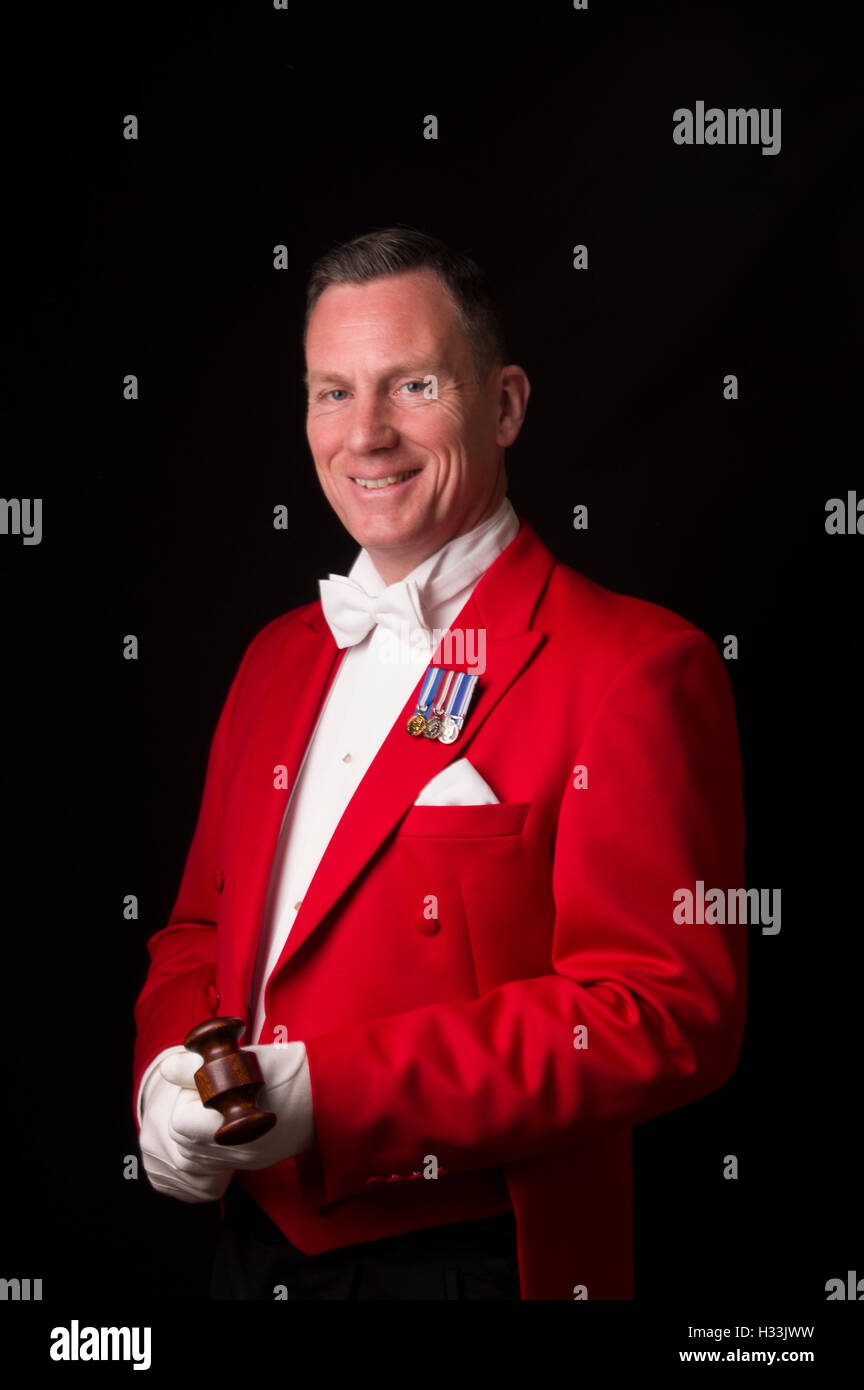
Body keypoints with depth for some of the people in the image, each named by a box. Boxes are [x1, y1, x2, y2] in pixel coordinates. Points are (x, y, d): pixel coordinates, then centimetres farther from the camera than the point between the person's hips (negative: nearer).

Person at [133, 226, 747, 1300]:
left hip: (469, 1259, -6)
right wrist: (170, 1071, -8)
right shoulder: (280, 657, 8)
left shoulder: (632, 666, -15)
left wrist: (327, 1093, -24)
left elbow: (671, 1011, -21)